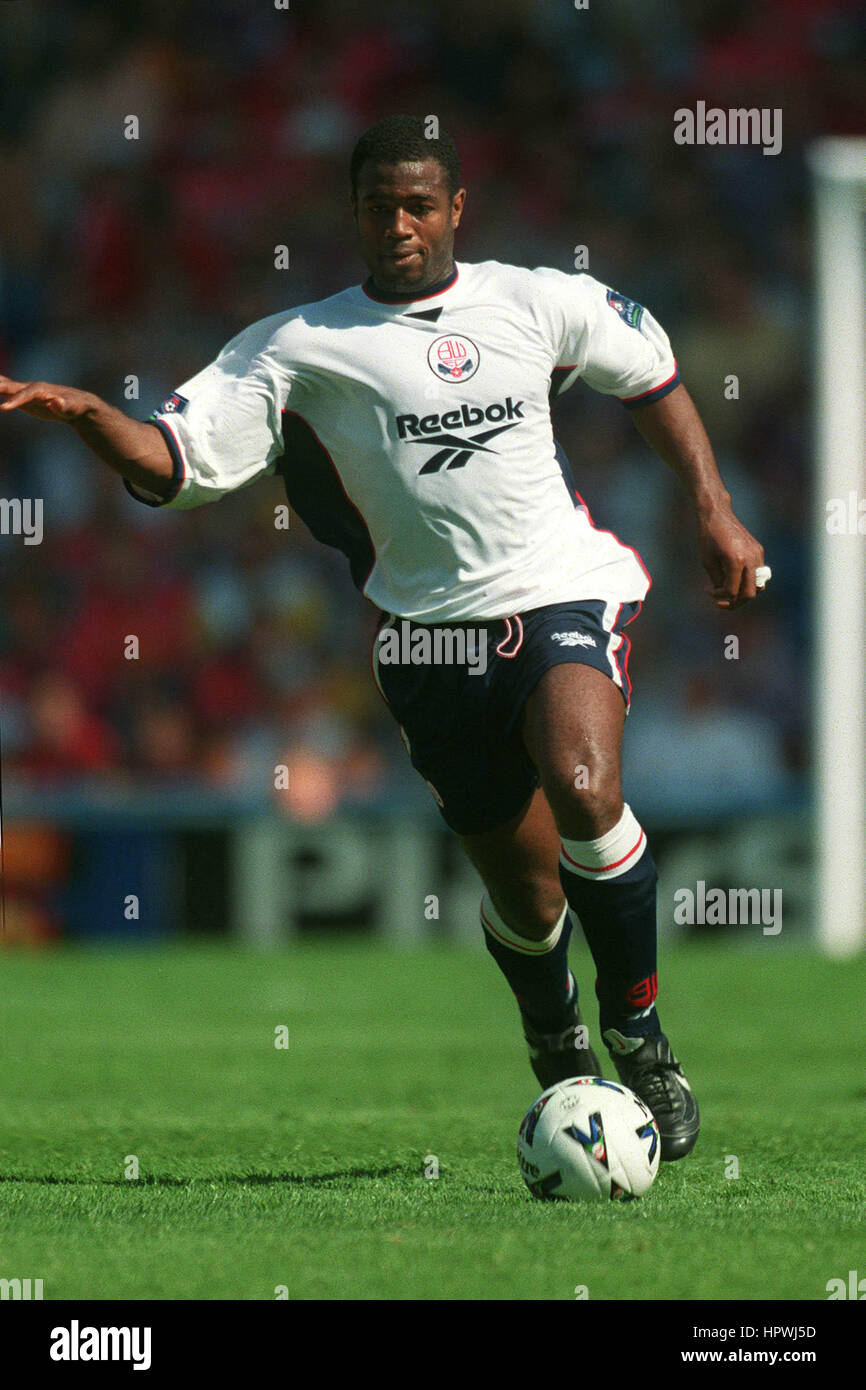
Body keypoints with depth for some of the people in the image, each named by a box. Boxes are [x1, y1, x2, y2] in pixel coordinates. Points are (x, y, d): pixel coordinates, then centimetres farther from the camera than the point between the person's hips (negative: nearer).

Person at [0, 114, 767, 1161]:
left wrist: (714, 513, 18)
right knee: (523, 888, 6)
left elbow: (651, 376, 22)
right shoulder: (302, 346, 0)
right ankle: (557, 1053, 39)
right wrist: (84, 415, -26)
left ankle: (637, 1031, -10)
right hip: (433, 634, 0)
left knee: (582, 785, -29)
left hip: (566, 597, 0)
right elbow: (178, 458, -7)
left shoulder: (536, 303, 6)